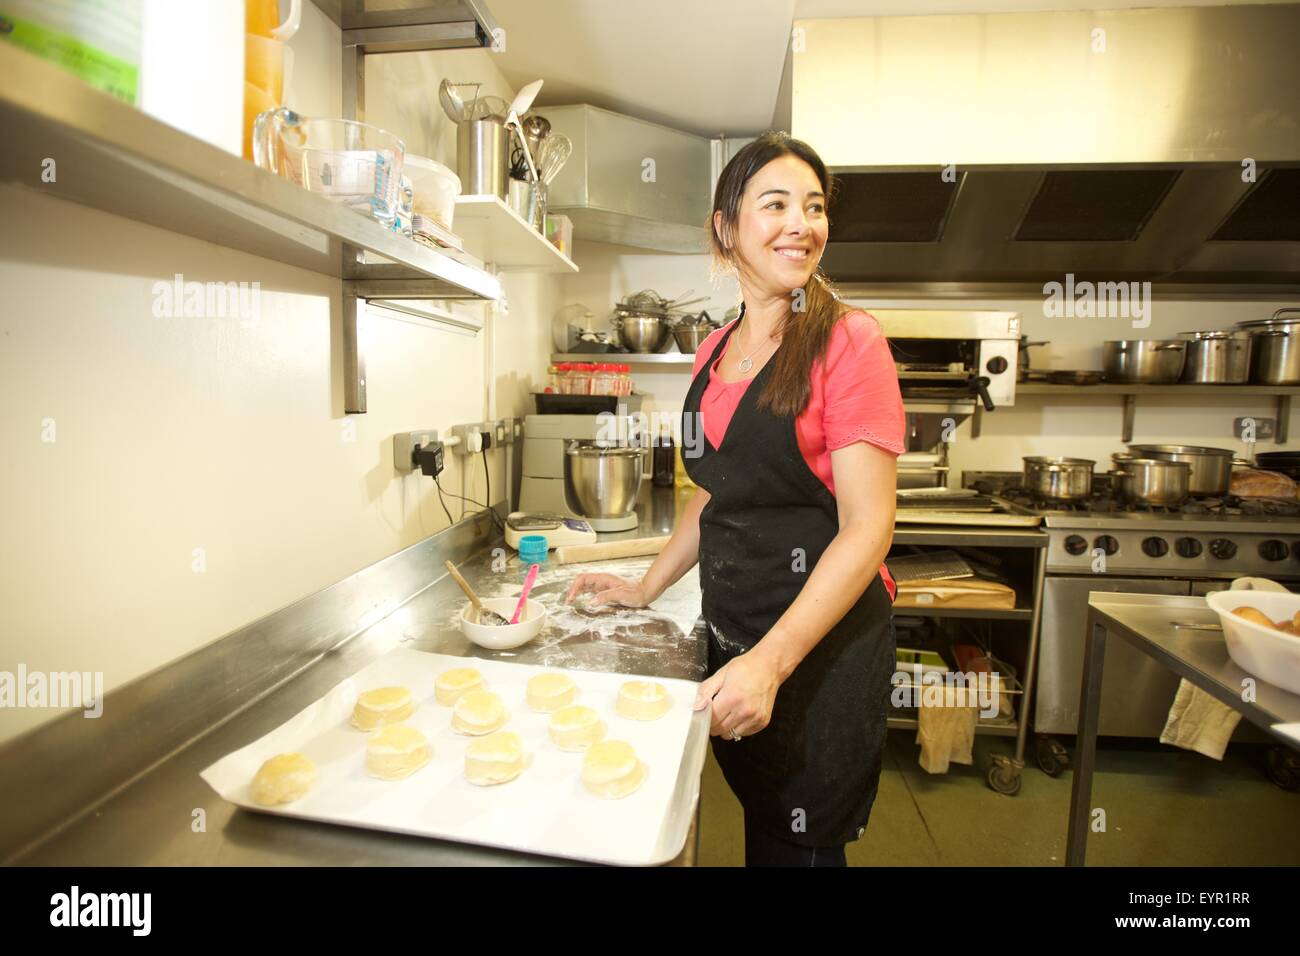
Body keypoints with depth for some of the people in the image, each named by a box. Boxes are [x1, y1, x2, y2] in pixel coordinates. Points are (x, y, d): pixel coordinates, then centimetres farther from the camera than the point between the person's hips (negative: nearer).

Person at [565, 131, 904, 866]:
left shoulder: (848, 341, -12)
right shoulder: (714, 353, 7)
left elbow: (868, 527, -17)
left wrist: (771, 662, -24)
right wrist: (647, 588, 13)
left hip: (823, 644, -5)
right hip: (733, 634, 6)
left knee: (801, 846, 12)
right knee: (759, 826, 22)